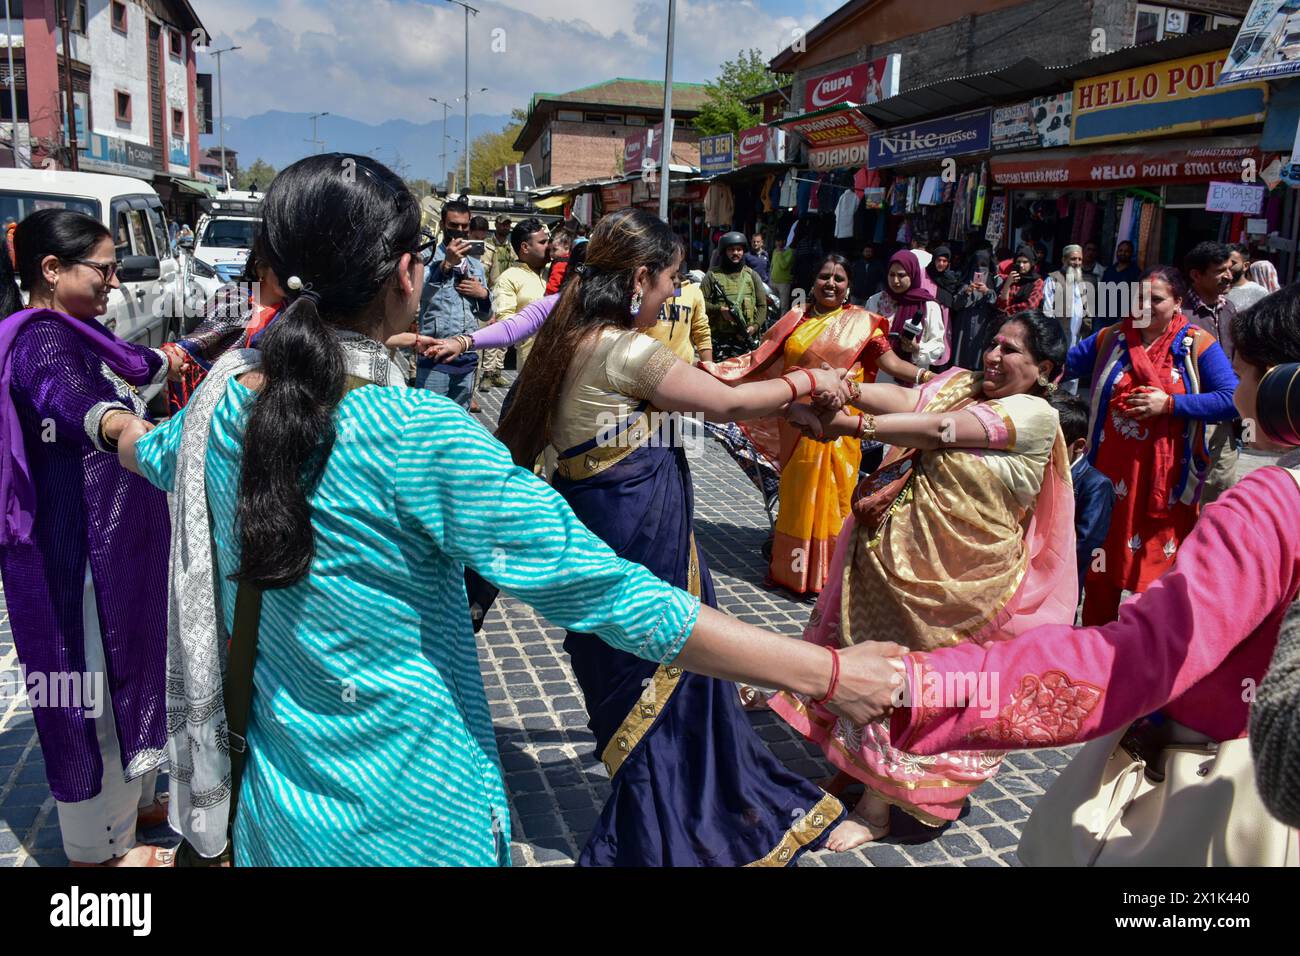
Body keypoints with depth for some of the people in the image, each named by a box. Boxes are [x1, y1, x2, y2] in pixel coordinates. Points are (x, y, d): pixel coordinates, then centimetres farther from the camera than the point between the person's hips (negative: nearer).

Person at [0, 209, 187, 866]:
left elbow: (148, 365, 29)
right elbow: (77, 403, -43)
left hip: (117, 543, 10)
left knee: (129, 667, 22)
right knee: (93, 686, 4)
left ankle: (134, 799, 42)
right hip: (75, 553, -10)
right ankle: (100, 848, 23)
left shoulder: (75, 333, 9)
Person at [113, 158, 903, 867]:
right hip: (413, 817, -5)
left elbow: (148, 453, 16)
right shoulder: (417, 435, -29)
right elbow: (604, 592, -31)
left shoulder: (227, 400, -9)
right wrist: (831, 673, -26)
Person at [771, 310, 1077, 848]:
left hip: (950, 575, -6)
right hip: (893, 553, 6)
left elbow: (942, 430, -22)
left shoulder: (1036, 414, -10)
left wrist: (850, 425, -27)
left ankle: (876, 809, 20)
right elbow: (901, 399, -10)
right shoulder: (958, 385, 8)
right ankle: (852, 767, 36)